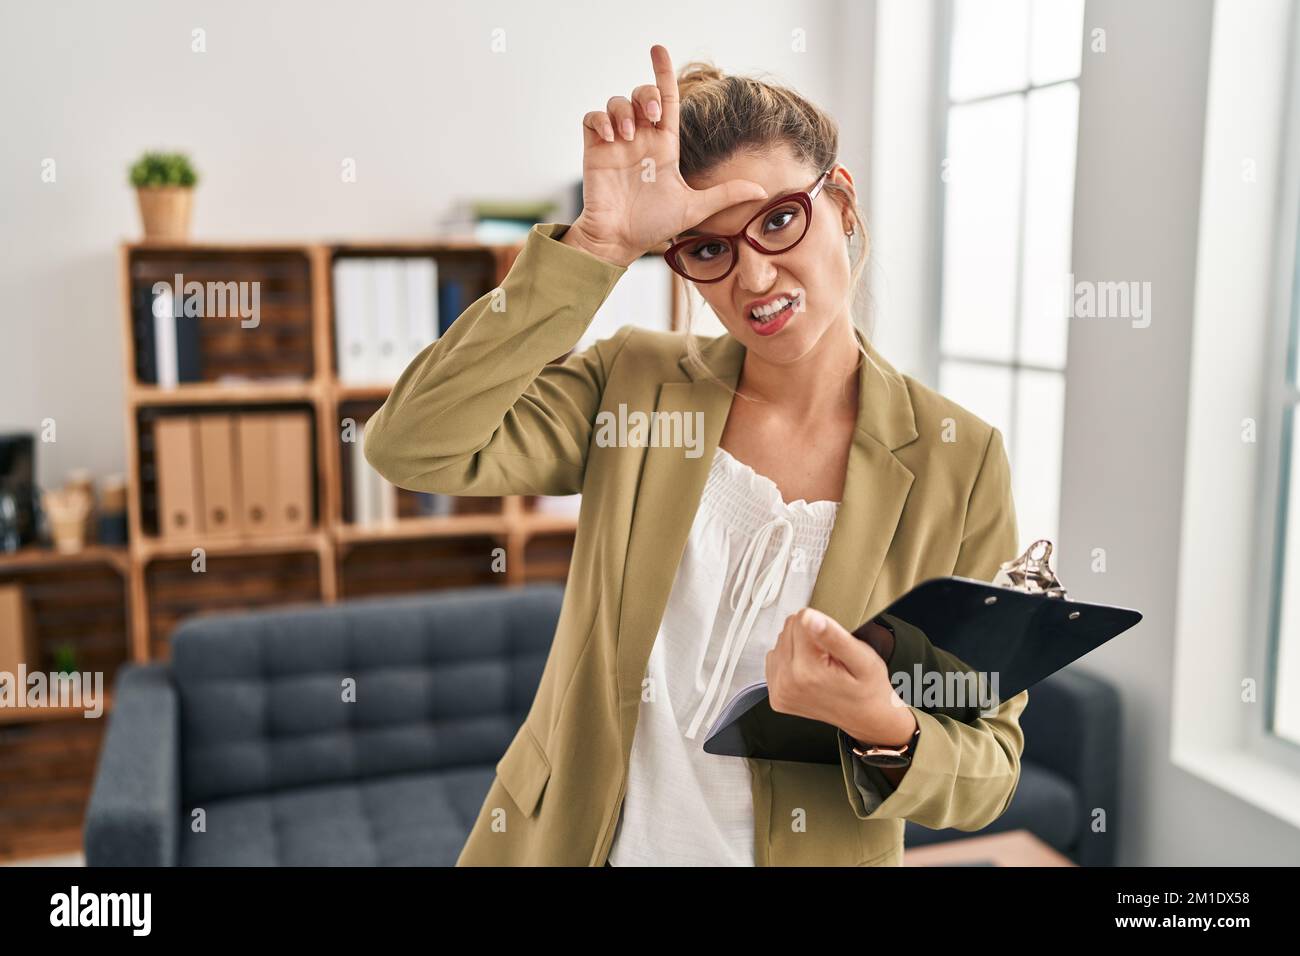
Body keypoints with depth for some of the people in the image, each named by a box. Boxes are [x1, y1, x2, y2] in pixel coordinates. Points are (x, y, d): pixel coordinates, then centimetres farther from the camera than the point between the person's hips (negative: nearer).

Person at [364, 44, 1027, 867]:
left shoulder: (957, 461, -12)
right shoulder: (634, 383, -8)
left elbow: (989, 771, -8)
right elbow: (416, 445, -24)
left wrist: (882, 729, -30)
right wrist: (602, 242, -26)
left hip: (808, 852, -1)